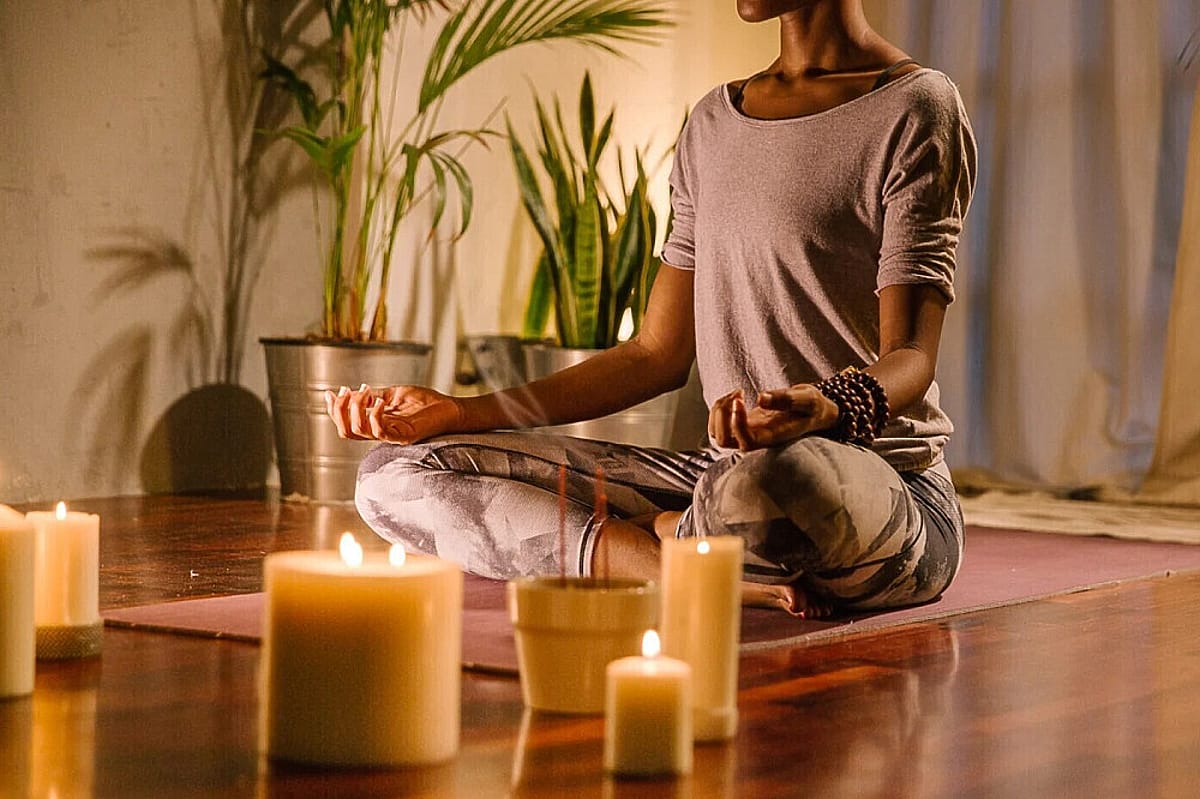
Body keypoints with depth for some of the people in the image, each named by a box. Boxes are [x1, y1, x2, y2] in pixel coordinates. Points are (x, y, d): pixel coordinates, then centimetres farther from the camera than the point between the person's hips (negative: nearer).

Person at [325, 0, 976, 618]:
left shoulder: (914, 110, -3)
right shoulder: (713, 124, 18)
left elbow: (910, 357, -13)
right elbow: (658, 354, 16)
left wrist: (825, 409, -37)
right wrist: (459, 415, 8)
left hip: (886, 481, -7)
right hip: (726, 473, 7)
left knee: (774, 485, -45)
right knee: (394, 475, -4)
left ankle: (661, 535, -11)